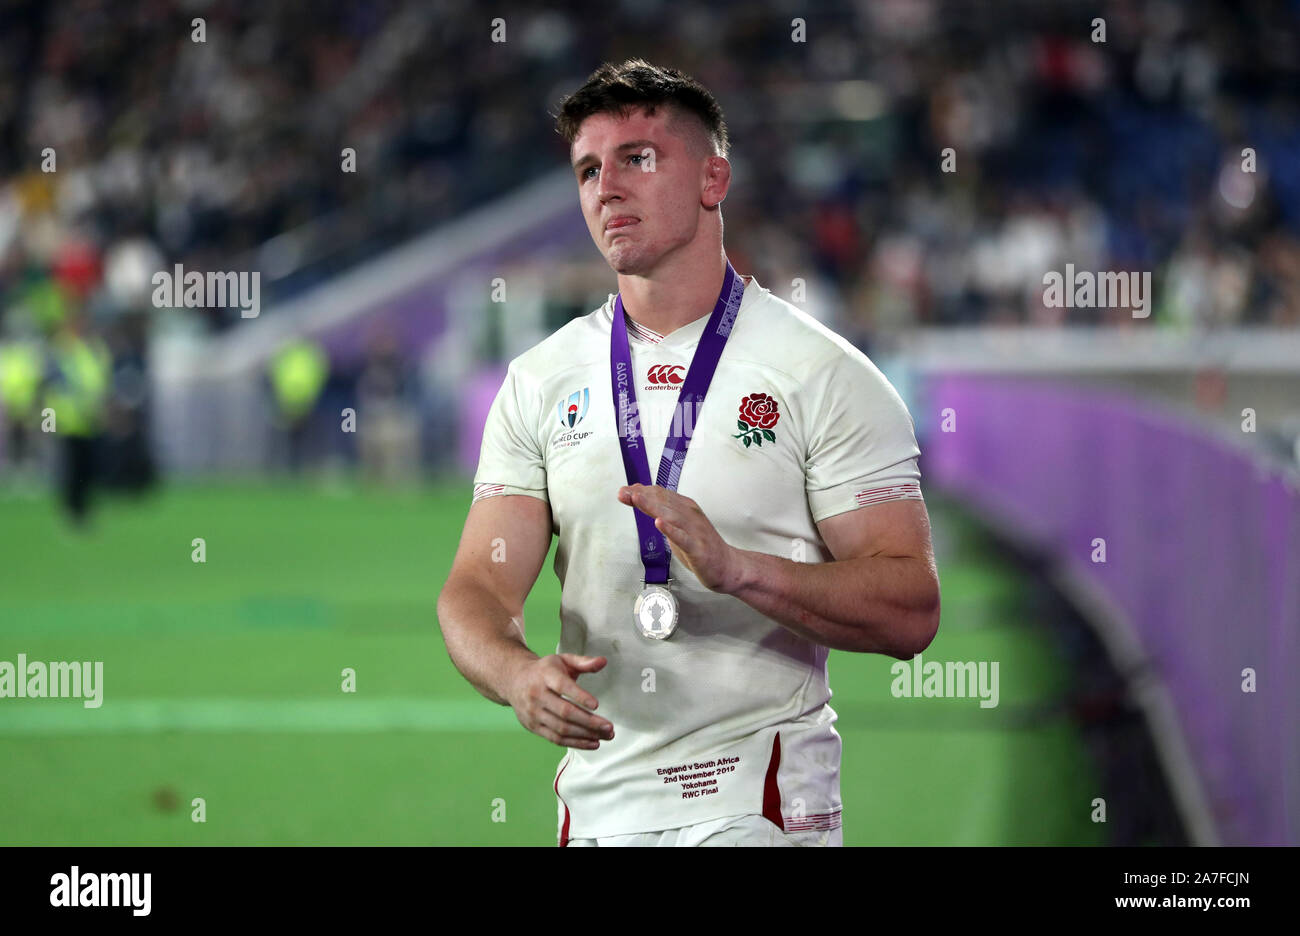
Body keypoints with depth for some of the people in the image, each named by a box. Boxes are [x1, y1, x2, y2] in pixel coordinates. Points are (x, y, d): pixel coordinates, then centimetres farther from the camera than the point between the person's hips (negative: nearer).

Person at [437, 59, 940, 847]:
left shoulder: (824, 376, -4)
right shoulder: (540, 384, 8)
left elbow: (911, 611, -11)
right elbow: (478, 588, 1)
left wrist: (735, 568, -26)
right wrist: (518, 672, -23)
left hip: (758, 805, -4)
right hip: (597, 803, 4)